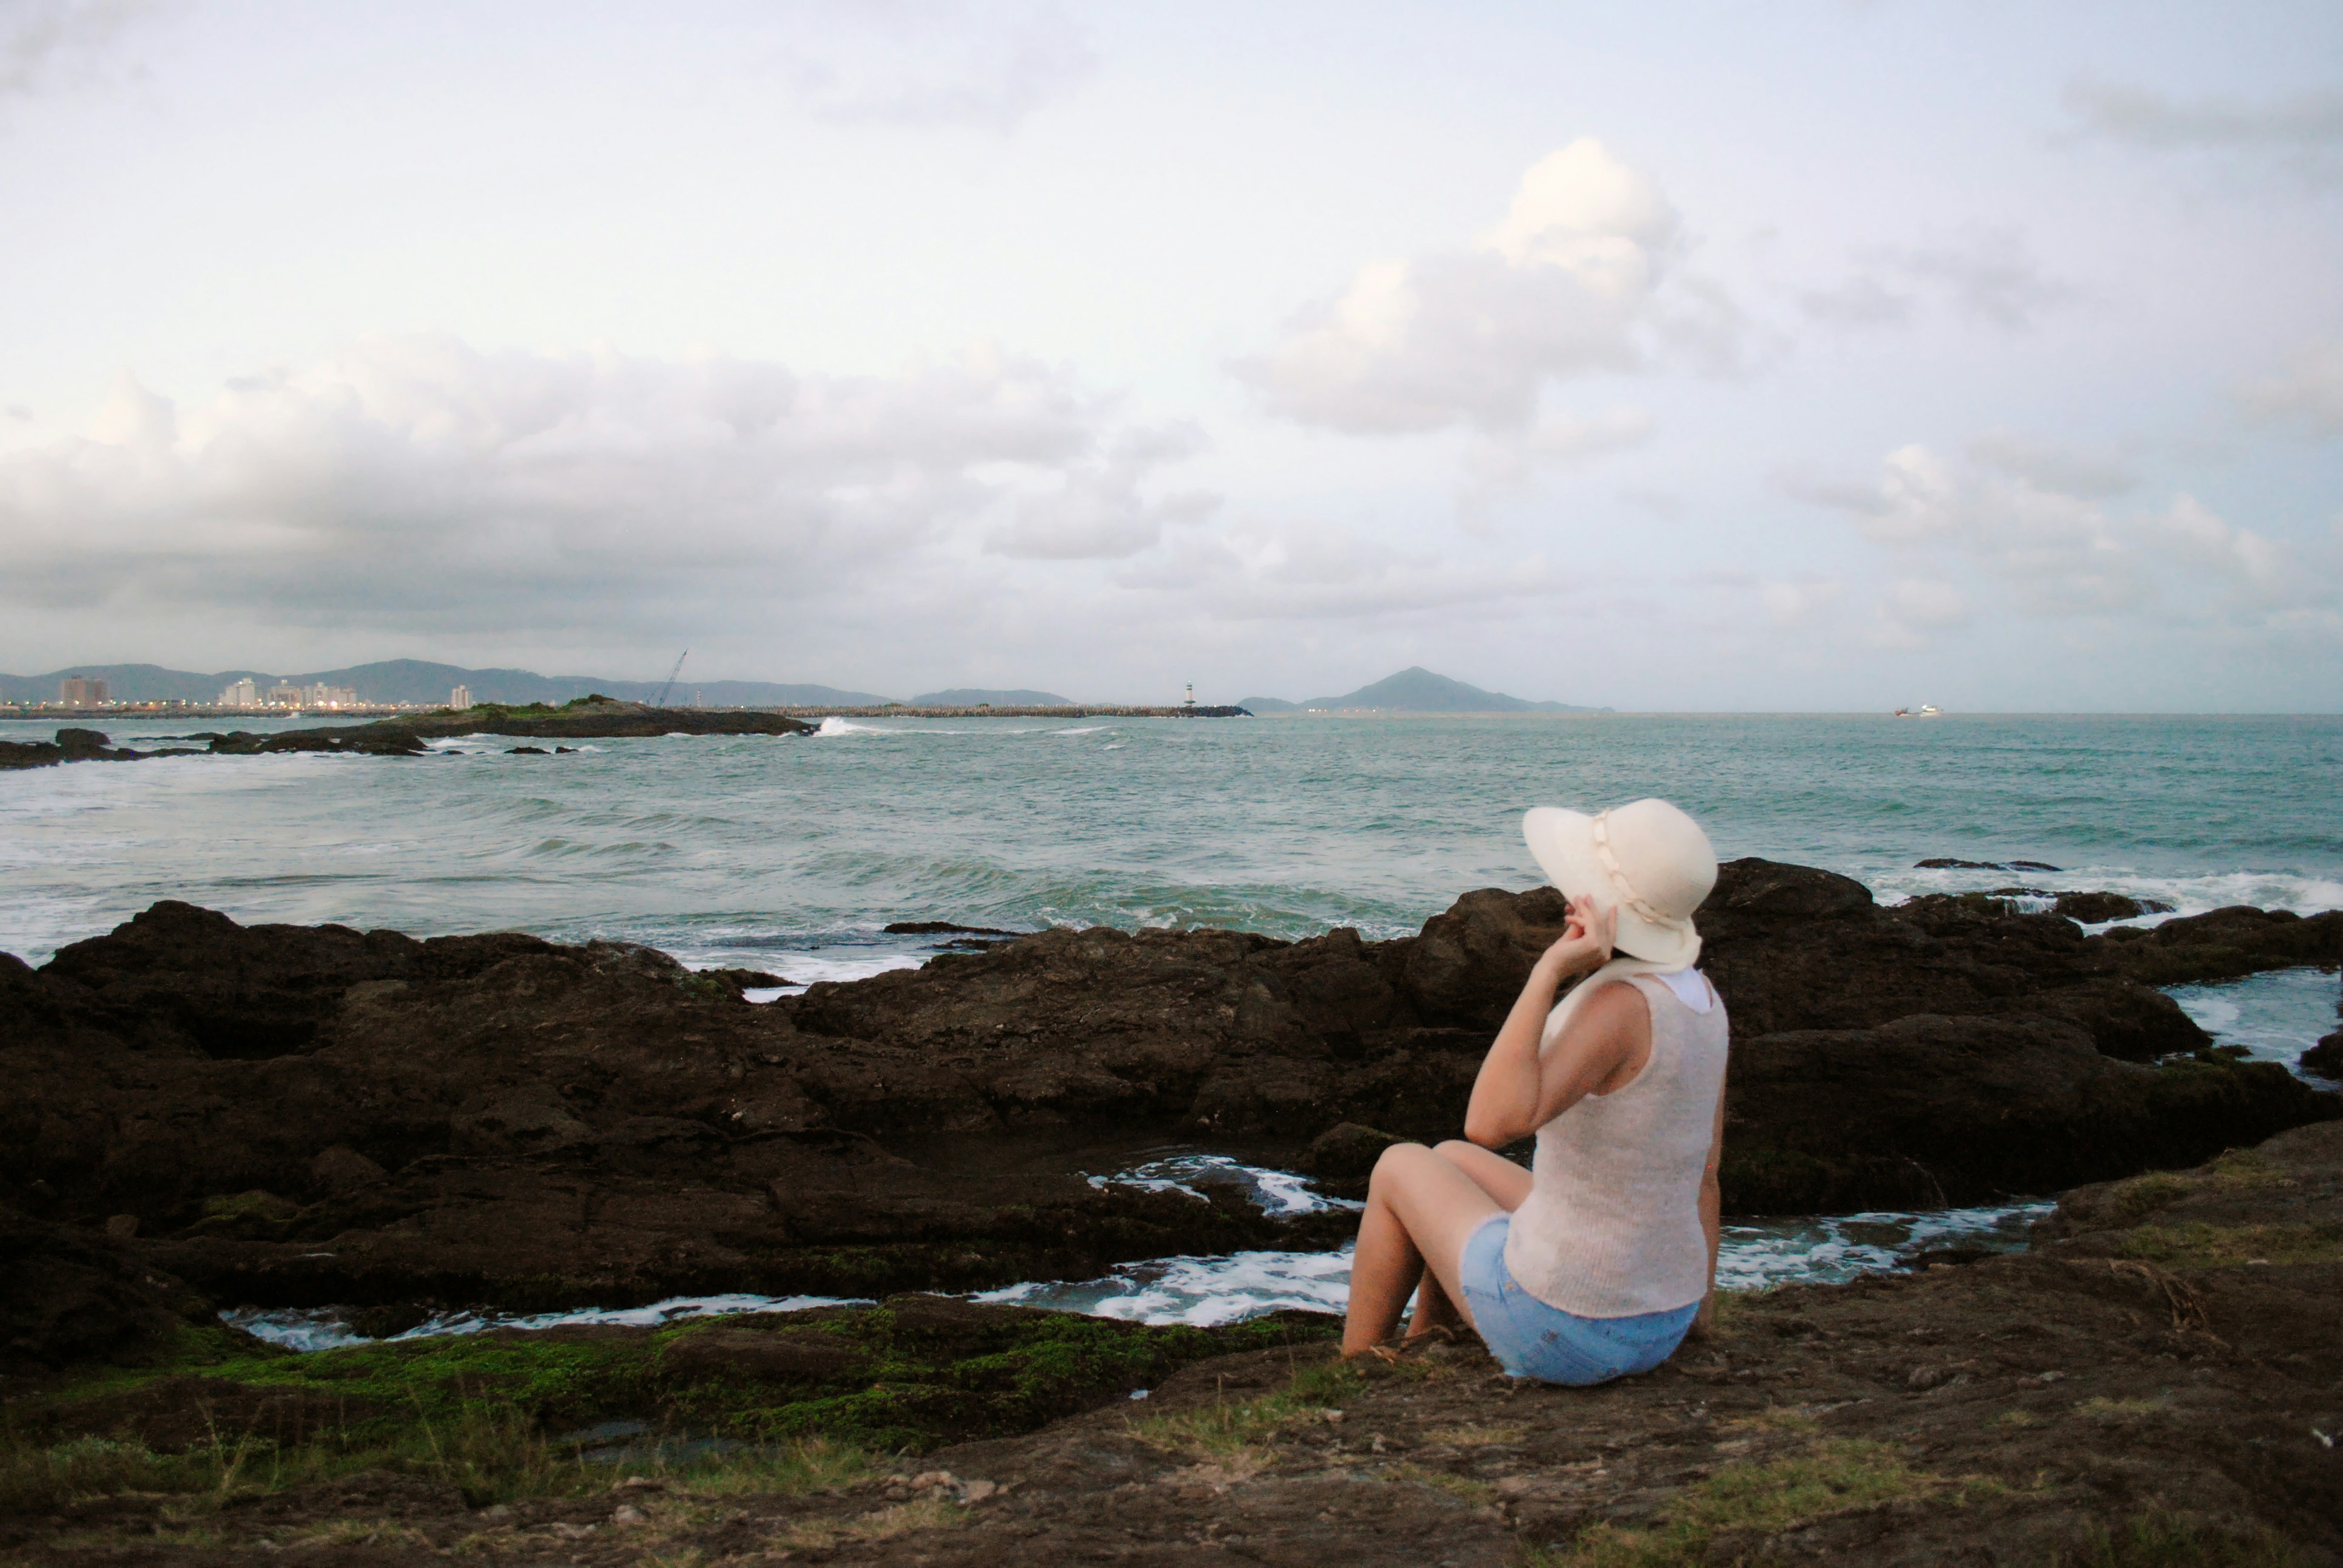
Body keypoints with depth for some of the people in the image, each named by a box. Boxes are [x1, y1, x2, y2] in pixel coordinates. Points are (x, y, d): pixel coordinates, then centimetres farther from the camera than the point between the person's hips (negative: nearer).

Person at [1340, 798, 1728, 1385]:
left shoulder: (1619, 1004, -27)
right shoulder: (1700, 996, -1)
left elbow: (1493, 1124, -38)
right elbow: (1704, 1171, 8)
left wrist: (1549, 972, -36)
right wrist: (1700, 1302, 19)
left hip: (1558, 1327, -8)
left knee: (1400, 1168, 18)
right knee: (1450, 1162, 29)